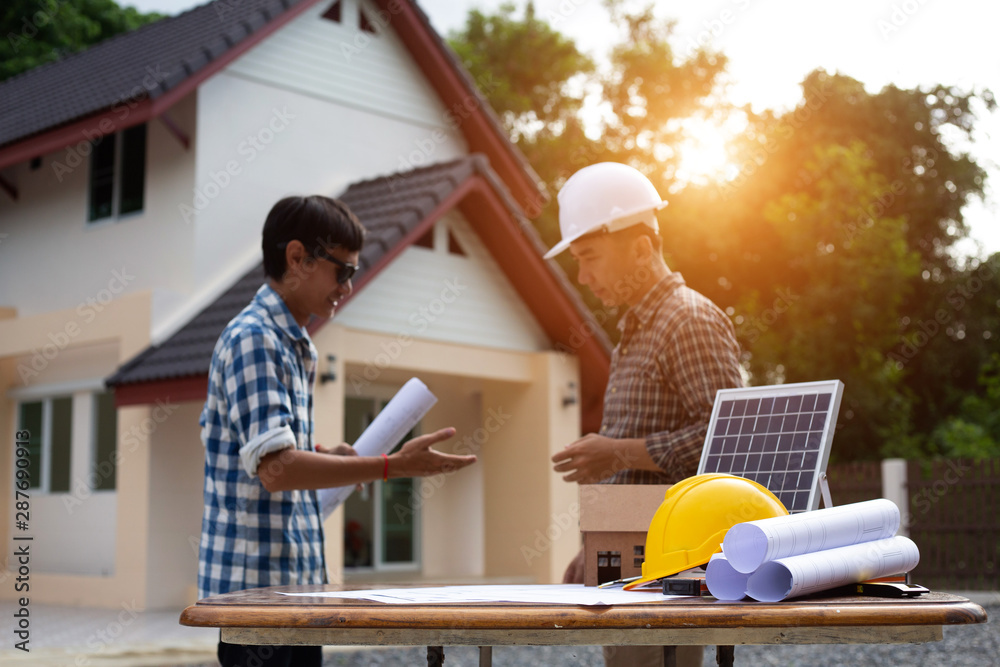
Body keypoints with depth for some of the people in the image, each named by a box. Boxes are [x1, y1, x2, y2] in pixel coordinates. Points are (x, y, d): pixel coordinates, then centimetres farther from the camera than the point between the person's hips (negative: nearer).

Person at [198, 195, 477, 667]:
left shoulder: (293, 344, 15)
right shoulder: (254, 339, -14)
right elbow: (275, 468, -24)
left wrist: (327, 457, 11)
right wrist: (392, 466, -25)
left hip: (294, 577, 9)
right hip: (258, 579, -9)